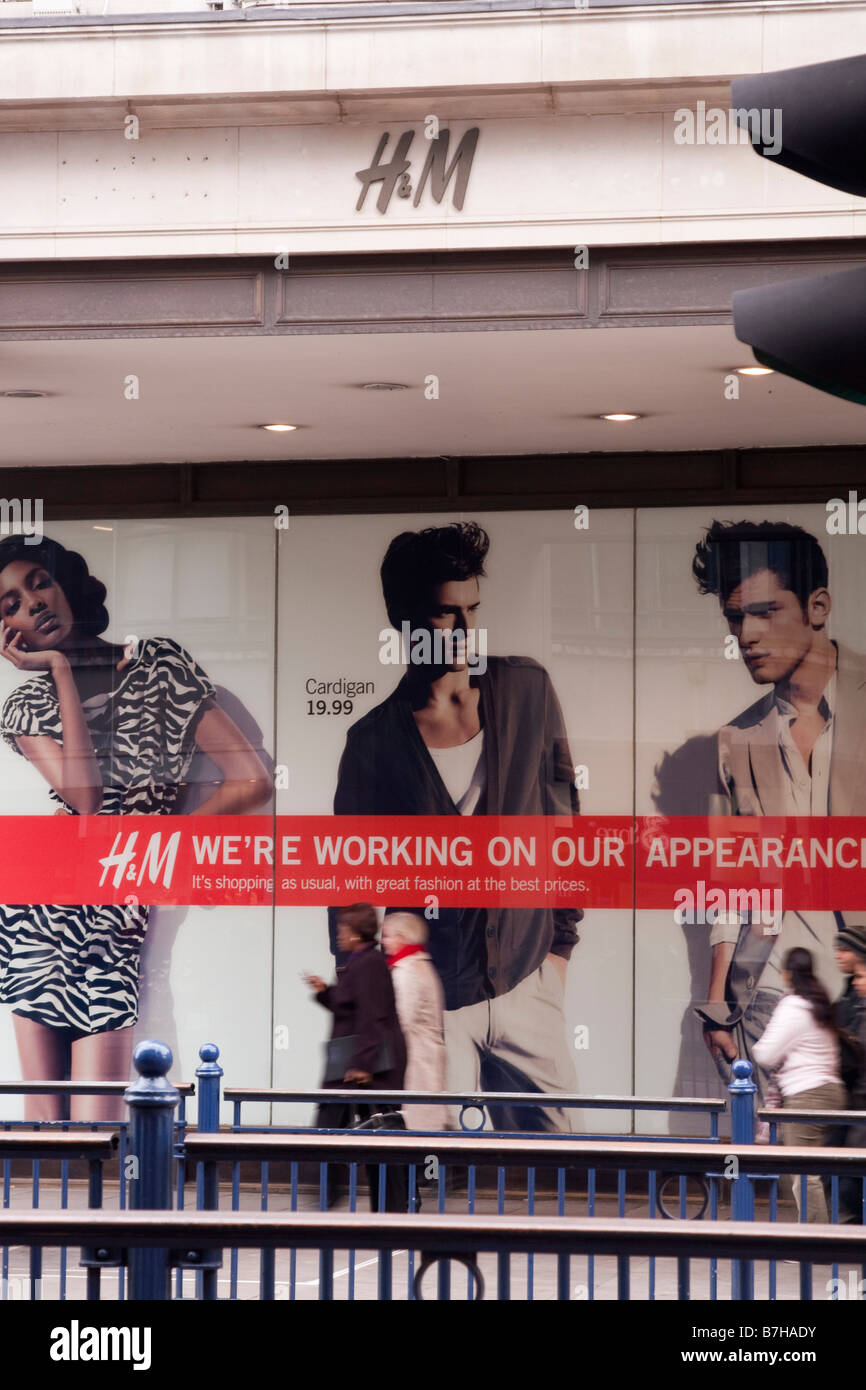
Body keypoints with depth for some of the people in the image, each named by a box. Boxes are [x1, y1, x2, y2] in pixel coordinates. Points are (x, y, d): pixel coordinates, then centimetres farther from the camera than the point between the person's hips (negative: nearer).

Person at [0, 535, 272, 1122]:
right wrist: (61, 669, -3)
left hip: (116, 919, -2)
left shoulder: (159, 664, 5)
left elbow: (253, 782, -2)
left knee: (93, 1138, -9)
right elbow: (84, 796, -11)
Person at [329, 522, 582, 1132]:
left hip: (526, 986, 3)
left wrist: (562, 940, 12)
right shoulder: (375, 743, -5)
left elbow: (562, 816, 12)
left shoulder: (526, 690, 2)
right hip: (429, 1002, -3)